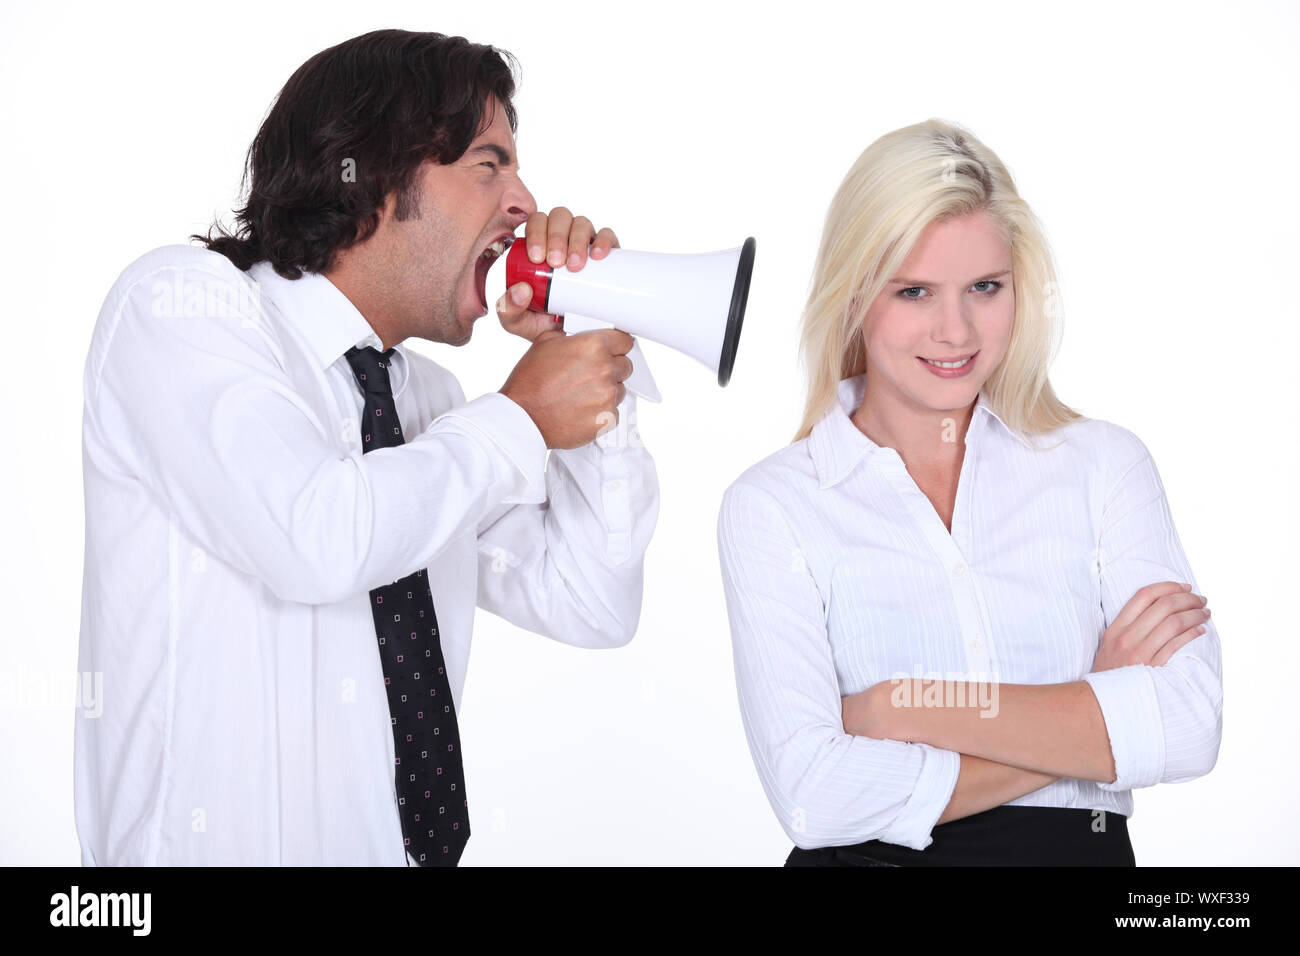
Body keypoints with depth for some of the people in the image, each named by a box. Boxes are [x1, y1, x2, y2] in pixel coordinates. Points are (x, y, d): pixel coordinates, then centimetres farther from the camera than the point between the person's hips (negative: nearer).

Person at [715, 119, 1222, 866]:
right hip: (870, 860, -1)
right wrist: (1092, 719, -6)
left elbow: (1188, 726, -4)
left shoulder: (1105, 463, 8)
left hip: (1081, 849, 1)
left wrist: (906, 709, -8)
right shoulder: (772, 506, 2)